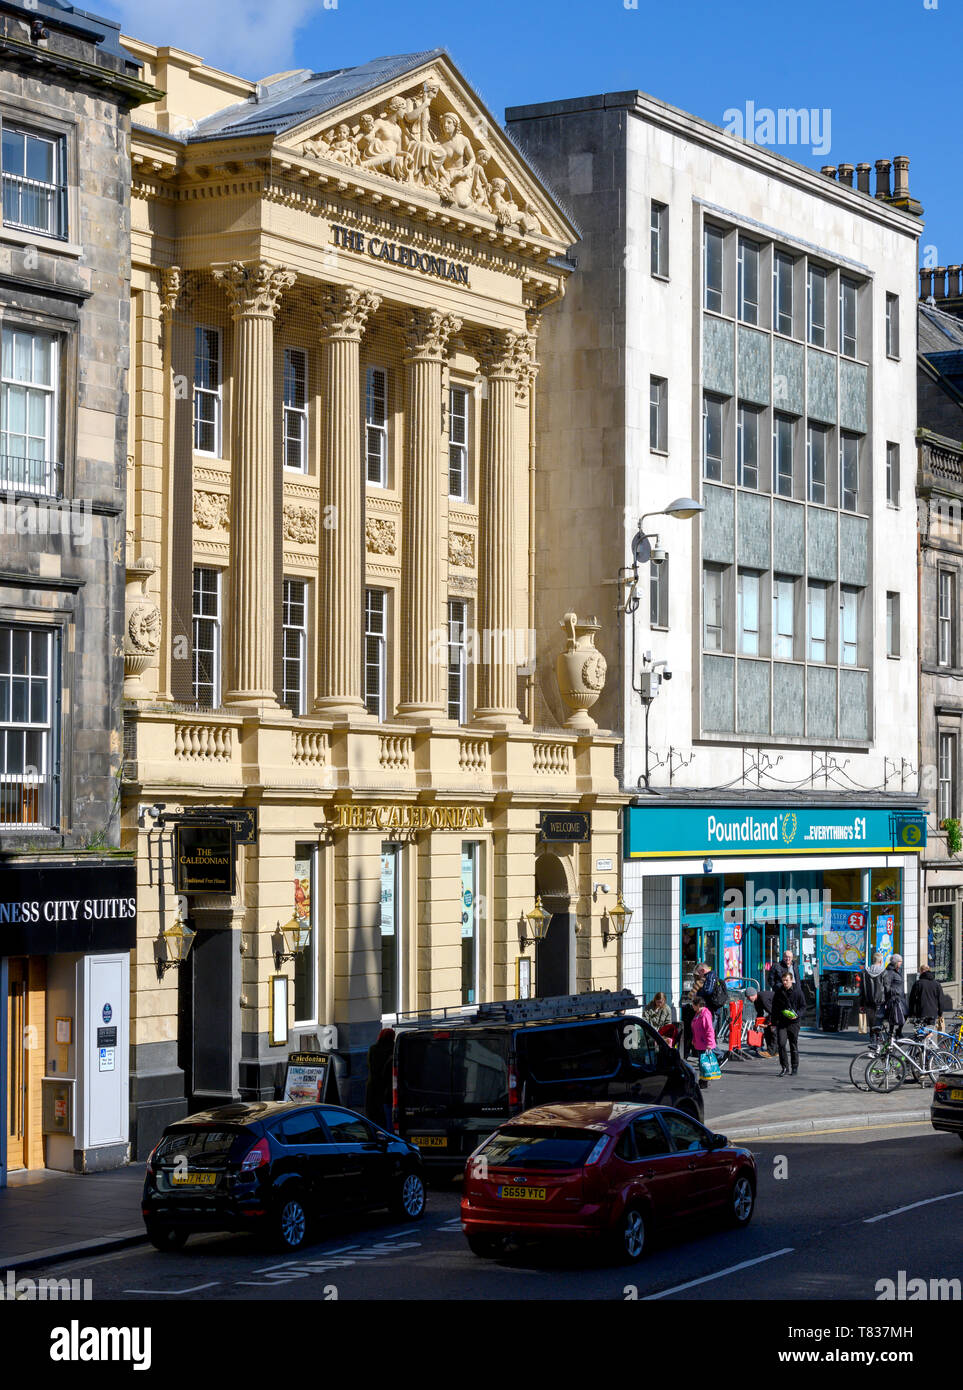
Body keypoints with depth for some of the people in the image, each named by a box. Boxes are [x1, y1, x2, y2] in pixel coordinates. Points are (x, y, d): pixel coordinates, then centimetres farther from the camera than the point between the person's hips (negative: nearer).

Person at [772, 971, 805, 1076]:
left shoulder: (797, 991, -4)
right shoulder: (778, 992, 2)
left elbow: (803, 1005, 4)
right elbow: (774, 1007, 10)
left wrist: (797, 1014, -14)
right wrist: (774, 1022, 8)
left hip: (793, 1021, -1)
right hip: (781, 1022, 1)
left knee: (793, 1046, 7)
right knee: (781, 1044, -11)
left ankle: (795, 1068, 20)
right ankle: (785, 1068, -3)